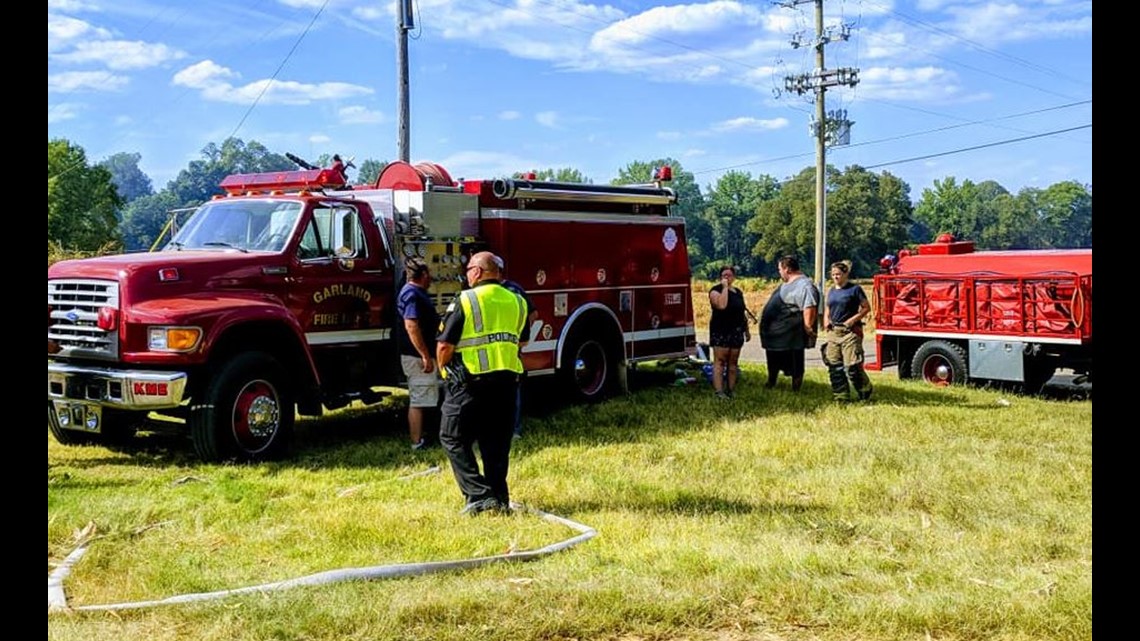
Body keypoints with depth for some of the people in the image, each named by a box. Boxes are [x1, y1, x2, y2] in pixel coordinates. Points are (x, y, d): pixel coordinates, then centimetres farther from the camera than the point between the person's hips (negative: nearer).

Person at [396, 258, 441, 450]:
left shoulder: (416, 292, 16)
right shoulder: (412, 294, -17)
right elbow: (411, 326, -25)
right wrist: (425, 356, -27)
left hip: (419, 355, 11)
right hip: (417, 355, -11)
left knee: (420, 398, 17)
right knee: (419, 400, -6)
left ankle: (419, 437, 26)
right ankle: (417, 442, -2)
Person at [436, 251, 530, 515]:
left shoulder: (464, 301, -10)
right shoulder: (516, 301, 9)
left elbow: (444, 346, -11)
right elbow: (521, 341, 21)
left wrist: (444, 368, 7)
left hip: (470, 382, -6)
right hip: (507, 381, 6)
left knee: (453, 438, 5)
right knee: (497, 442, 15)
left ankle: (479, 495, -4)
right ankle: (500, 499, 17)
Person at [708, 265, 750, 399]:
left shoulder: (738, 292, 17)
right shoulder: (716, 290, -5)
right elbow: (721, 305, -24)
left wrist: (747, 330, 22)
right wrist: (725, 287, -17)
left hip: (736, 331, 7)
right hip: (720, 331, -6)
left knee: (733, 362, 7)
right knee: (720, 361, -10)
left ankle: (731, 390, 12)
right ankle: (719, 392, -13)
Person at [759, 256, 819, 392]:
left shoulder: (804, 285, -19)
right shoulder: (786, 284, 14)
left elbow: (810, 308, -28)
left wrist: (808, 328, -28)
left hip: (791, 336, -10)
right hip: (775, 334, 10)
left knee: (794, 363, 1)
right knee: (773, 360, 22)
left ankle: (795, 389, 10)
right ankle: (771, 382, 38)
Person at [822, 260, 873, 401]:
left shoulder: (855, 289, -4)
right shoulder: (831, 291, 14)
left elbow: (866, 308, -3)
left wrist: (853, 319, -12)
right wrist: (826, 320, 6)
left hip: (850, 332, -6)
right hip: (833, 332, 7)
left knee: (852, 366, -10)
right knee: (834, 366, 2)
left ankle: (865, 393, 9)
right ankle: (840, 395, 10)